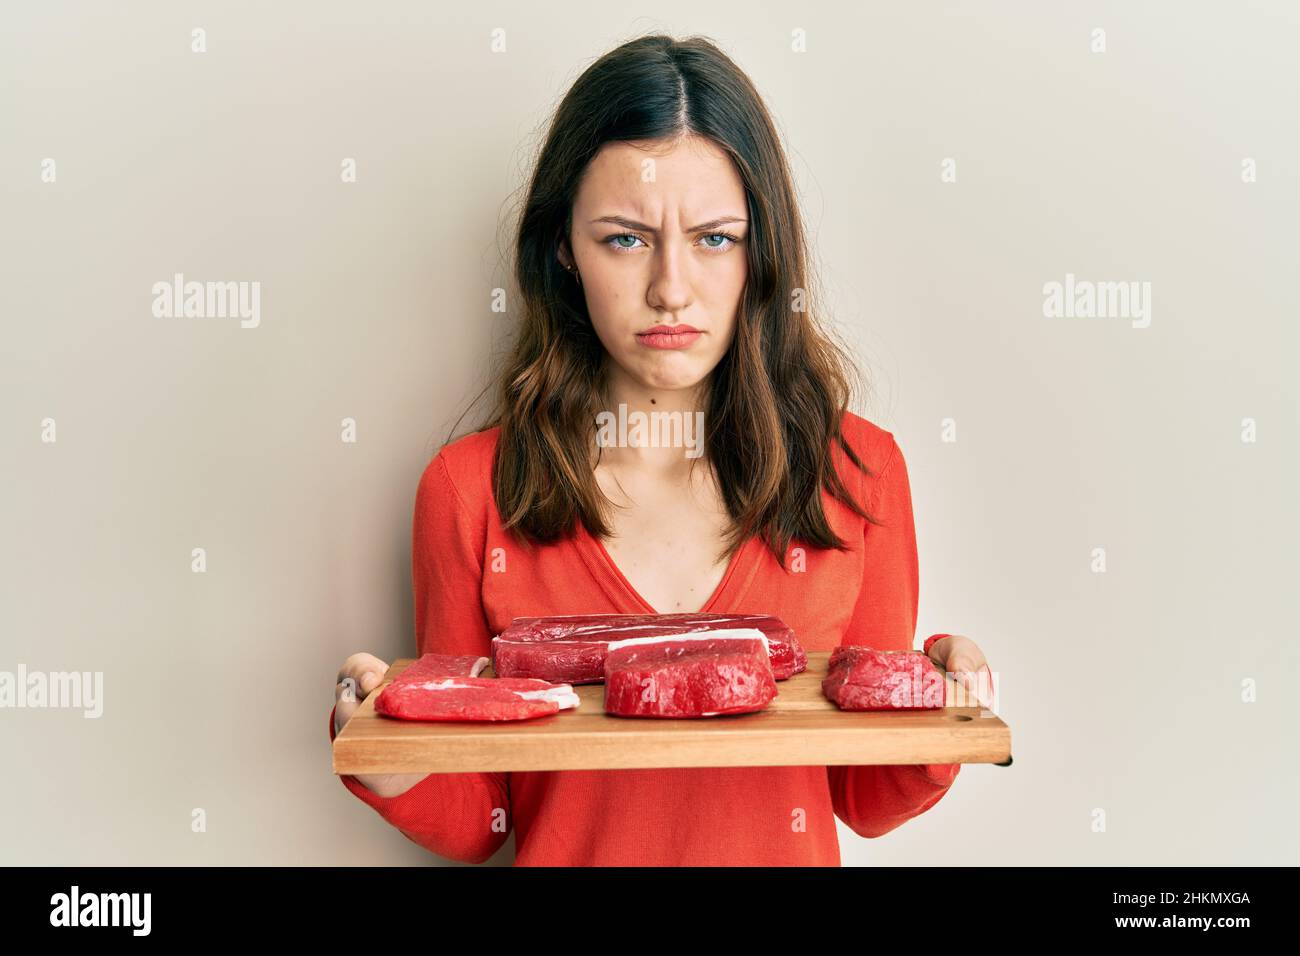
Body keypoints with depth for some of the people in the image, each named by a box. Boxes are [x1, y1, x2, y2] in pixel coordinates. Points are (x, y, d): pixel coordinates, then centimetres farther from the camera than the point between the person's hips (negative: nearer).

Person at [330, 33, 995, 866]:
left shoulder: (859, 469, -4)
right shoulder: (471, 489, -7)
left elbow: (866, 802, 3)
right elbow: (473, 825, -1)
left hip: (784, 844, 2)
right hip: (563, 846, -1)